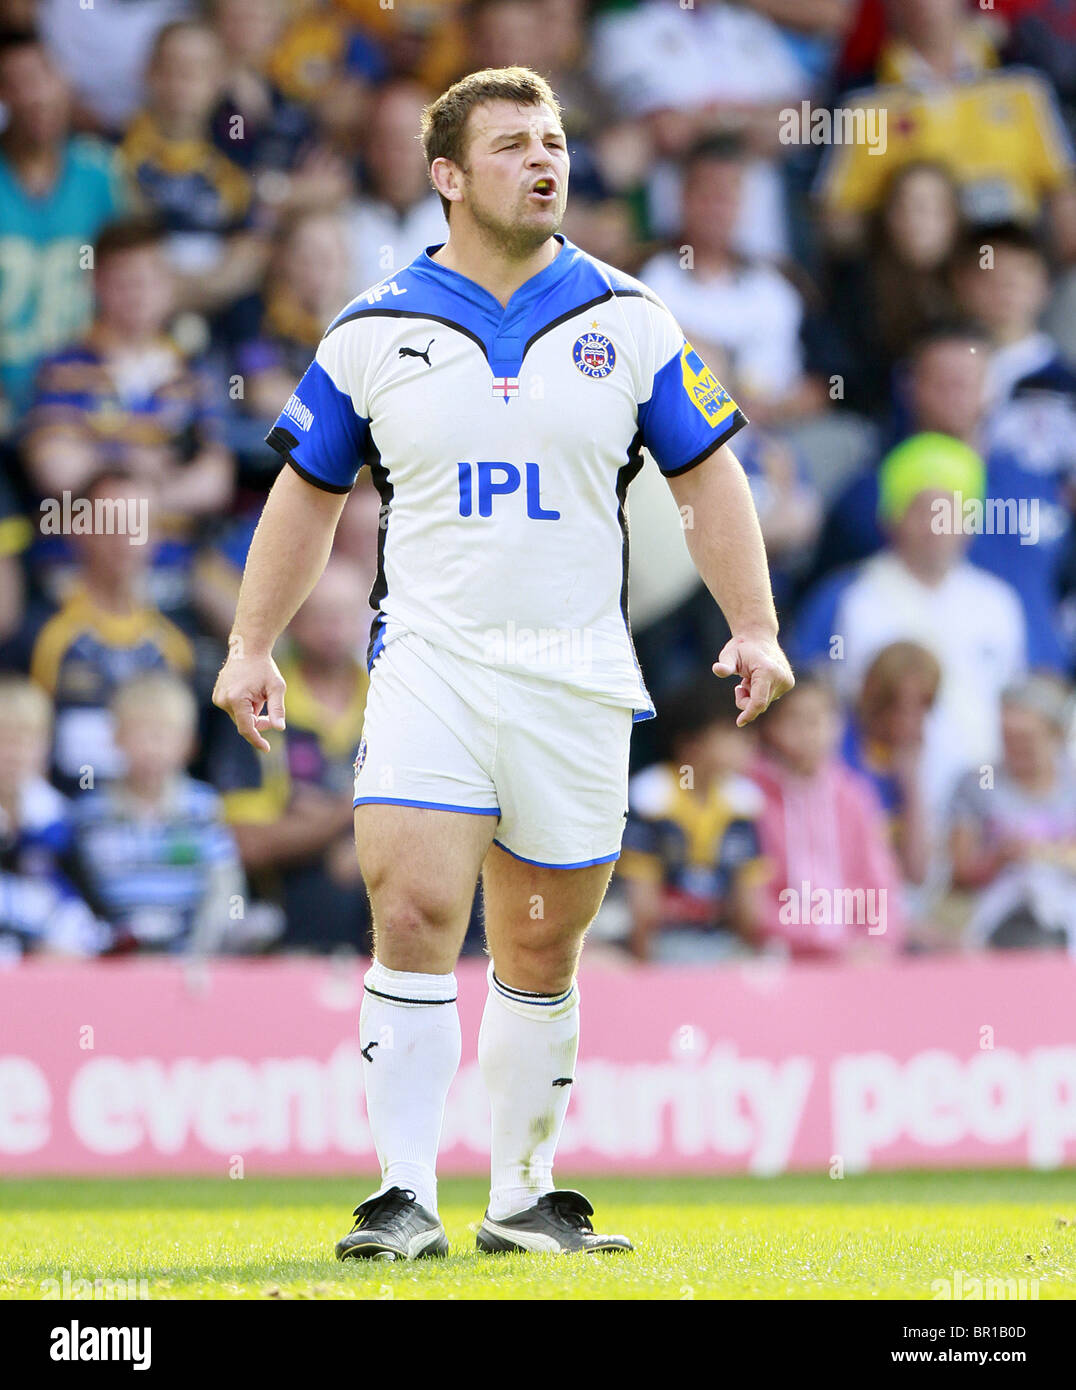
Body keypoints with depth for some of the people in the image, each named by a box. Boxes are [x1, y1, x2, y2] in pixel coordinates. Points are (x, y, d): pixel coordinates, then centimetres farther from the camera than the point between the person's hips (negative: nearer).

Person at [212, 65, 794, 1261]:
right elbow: (307, 493, 13)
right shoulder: (374, 331, 4)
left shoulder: (629, 324, 5)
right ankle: (406, 1198, -15)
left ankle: (522, 1197, 20)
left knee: (541, 951, 8)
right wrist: (251, 648, 9)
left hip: (576, 679, 1)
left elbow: (708, 478, 11)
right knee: (414, 913, -16)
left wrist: (754, 626, 1)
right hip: (428, 658, -1)